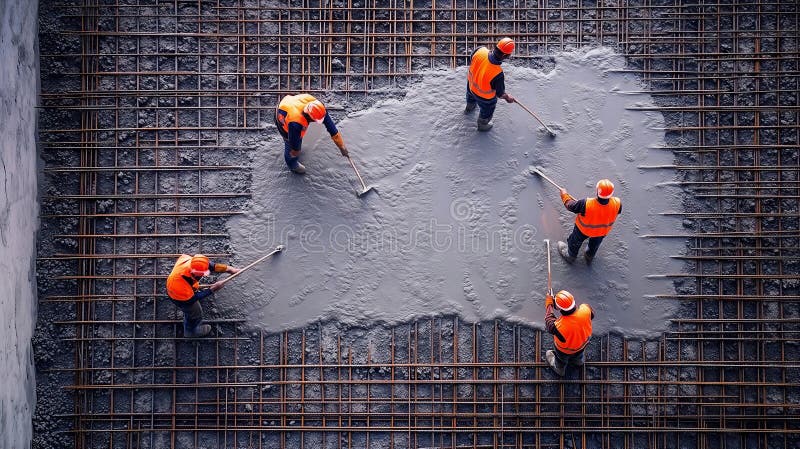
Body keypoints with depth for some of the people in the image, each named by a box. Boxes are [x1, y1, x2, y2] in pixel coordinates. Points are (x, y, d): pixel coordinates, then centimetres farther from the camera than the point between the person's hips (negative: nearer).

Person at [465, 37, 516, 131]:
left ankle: (469, 107, 75)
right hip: (485, 97, -5)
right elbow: (500, 94, -23)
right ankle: (482, 125, 60)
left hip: (471, 84, 5)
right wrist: (507, 97, -1)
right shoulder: (498, 74, -43)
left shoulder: (480, 50, -32)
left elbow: (471, 61, -7)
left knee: (471, 96, 41)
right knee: (486, 112, 30)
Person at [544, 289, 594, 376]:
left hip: (566, 350, -3)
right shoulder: (585, 310, -39)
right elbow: (592, 314, -13)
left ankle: (559, 368, 66)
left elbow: (550, 325, -23)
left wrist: (549, 304, -18)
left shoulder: (559, 326, -48)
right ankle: (578, 360, 73)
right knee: (578, 354, 40)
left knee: (561, 358, 35)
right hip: (584, 342, 3)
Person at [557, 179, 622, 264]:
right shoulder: (617, 204, -37)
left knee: (575, 242, 32)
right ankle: (590, 257, 65)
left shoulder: (586, 205, -45)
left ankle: (570, 256, 60)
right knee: (595, 244, 36)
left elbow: (570, 205, -25)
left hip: (584, 230, -2)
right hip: (603, 231, 2)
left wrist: (564, 194, -5)